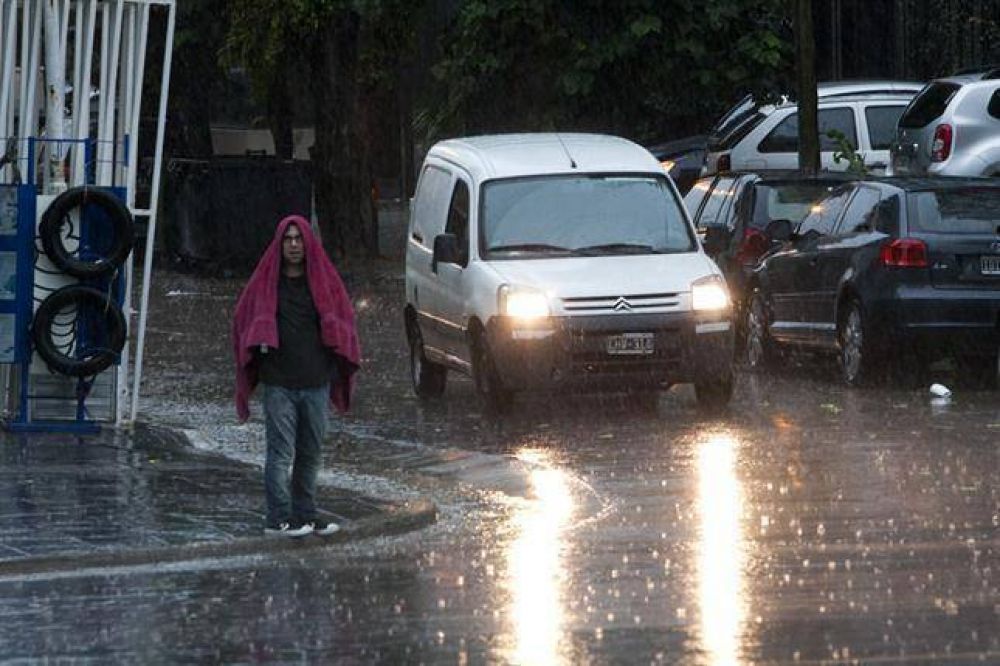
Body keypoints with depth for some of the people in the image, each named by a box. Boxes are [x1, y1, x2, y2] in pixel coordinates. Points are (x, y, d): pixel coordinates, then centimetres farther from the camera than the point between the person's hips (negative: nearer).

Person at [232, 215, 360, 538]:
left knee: (311, 453, 10)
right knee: (281, 452, -8)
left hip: (316, 381, 3)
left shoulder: (322, 280, 8)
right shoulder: (266, 282, 3)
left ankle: (305, 514, 20)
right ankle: (279, 519, -8)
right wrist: (260, 340, -6)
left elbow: (342, 319, 13)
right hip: (278, 382, -3)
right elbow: (245, 319, 10)